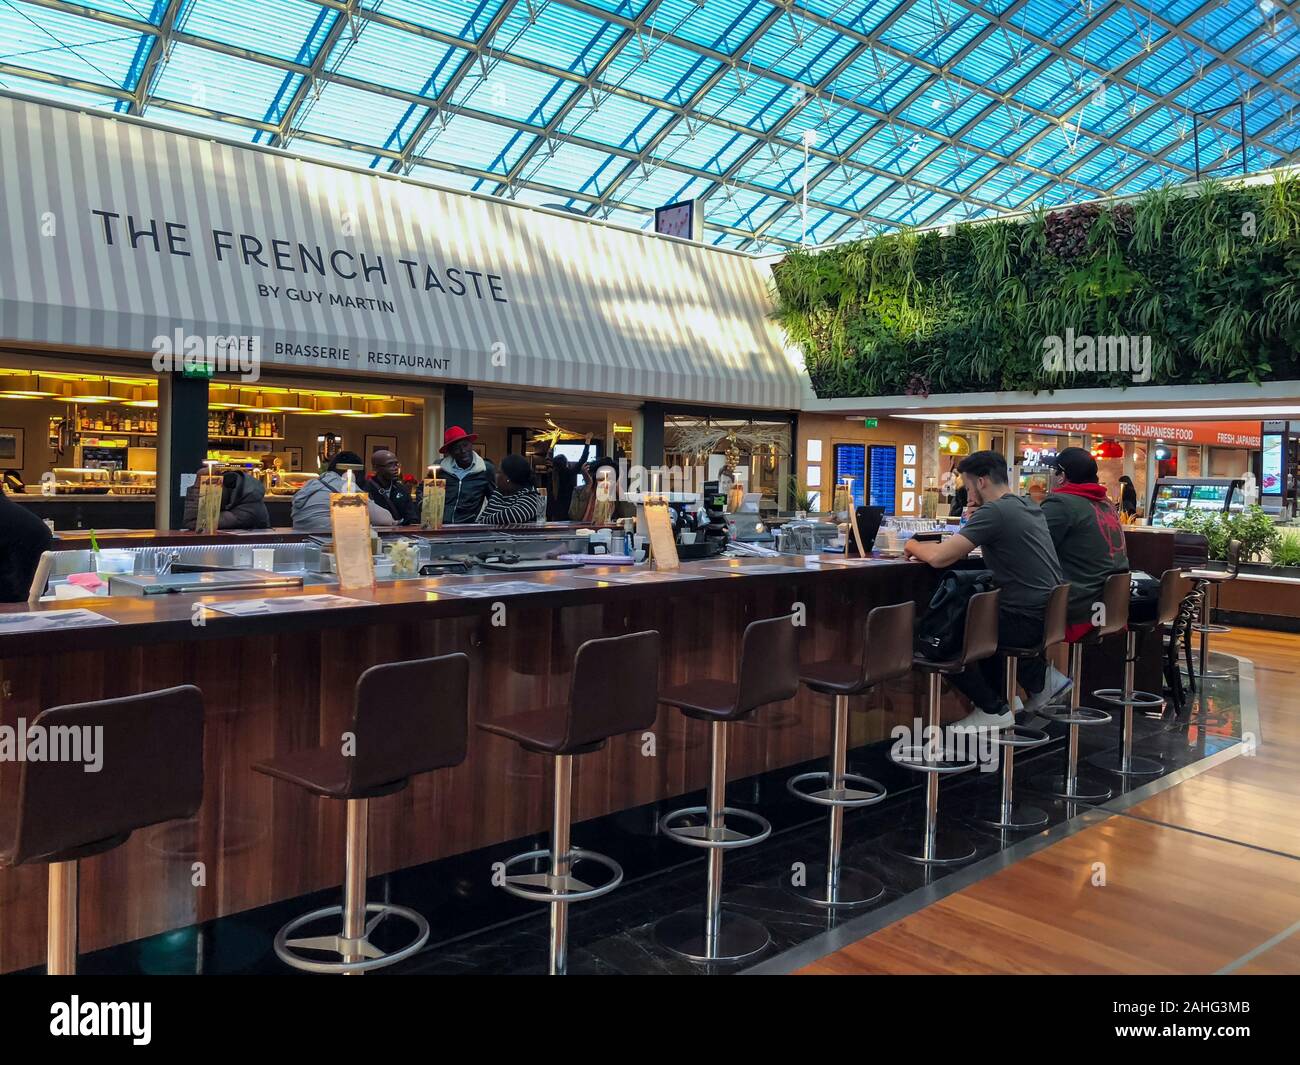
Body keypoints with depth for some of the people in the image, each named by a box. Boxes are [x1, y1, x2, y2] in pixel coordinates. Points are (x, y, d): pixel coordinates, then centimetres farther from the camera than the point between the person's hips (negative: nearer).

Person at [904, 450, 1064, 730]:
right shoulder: (1027, 506, 11)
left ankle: (993, 710, 11)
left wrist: (914, 547, 1)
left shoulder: (994, 511, -17)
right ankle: (1037, 677, 25)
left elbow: (939, 558, -20)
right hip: (1051, 614, 9)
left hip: (1027, 620, -9)